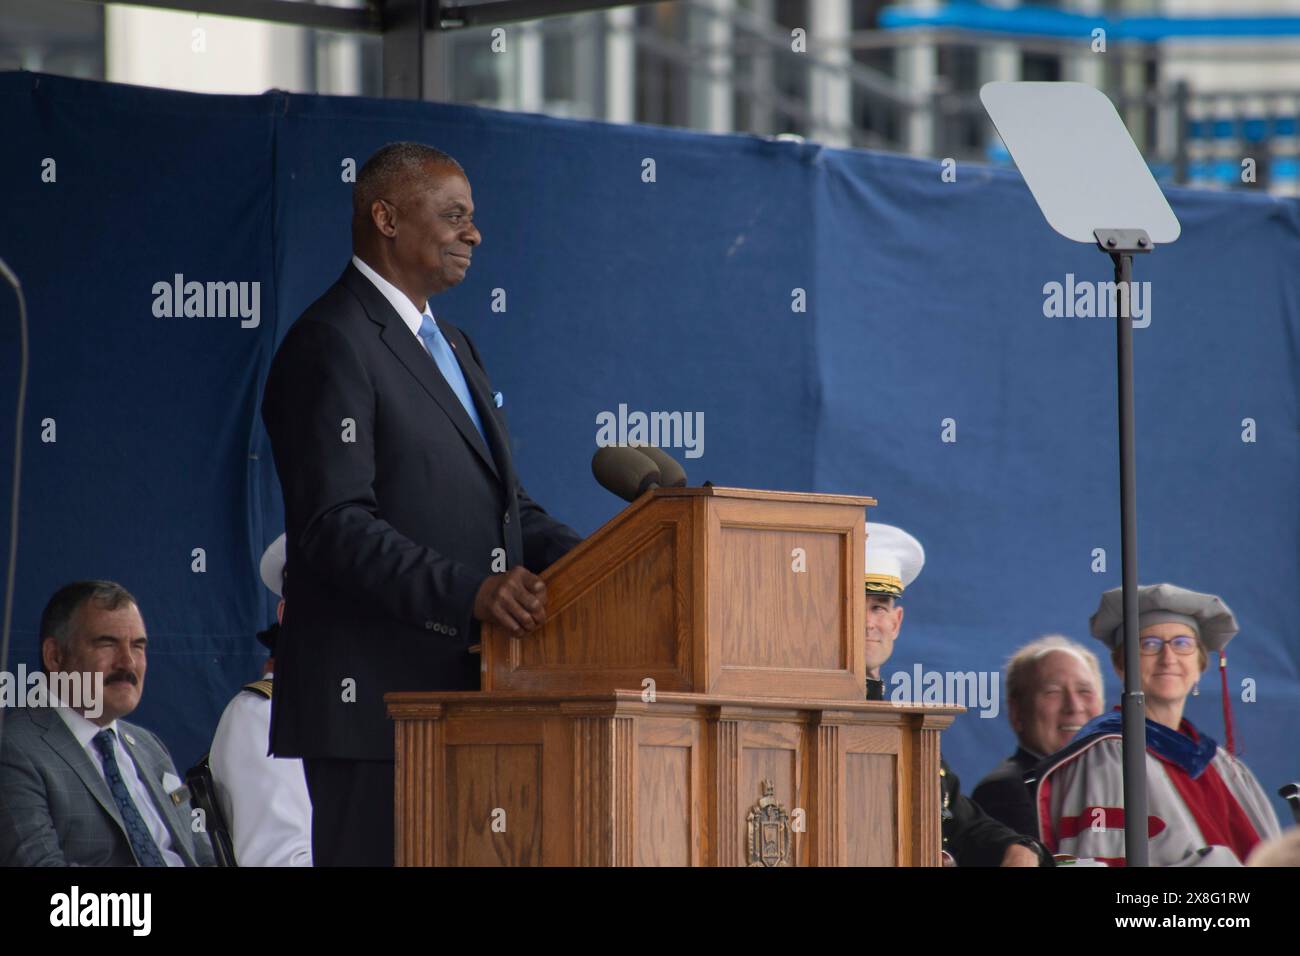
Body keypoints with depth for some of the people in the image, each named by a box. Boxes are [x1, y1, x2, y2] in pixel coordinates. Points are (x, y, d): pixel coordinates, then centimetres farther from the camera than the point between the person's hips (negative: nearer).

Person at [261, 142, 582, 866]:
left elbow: (506, 505, 23)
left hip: (463, 688, 9)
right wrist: (468, 595, -28)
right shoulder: (331, 345, -8)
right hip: (377, 691, -9)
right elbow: (335, 524, -19)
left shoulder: (454, 348, 23)